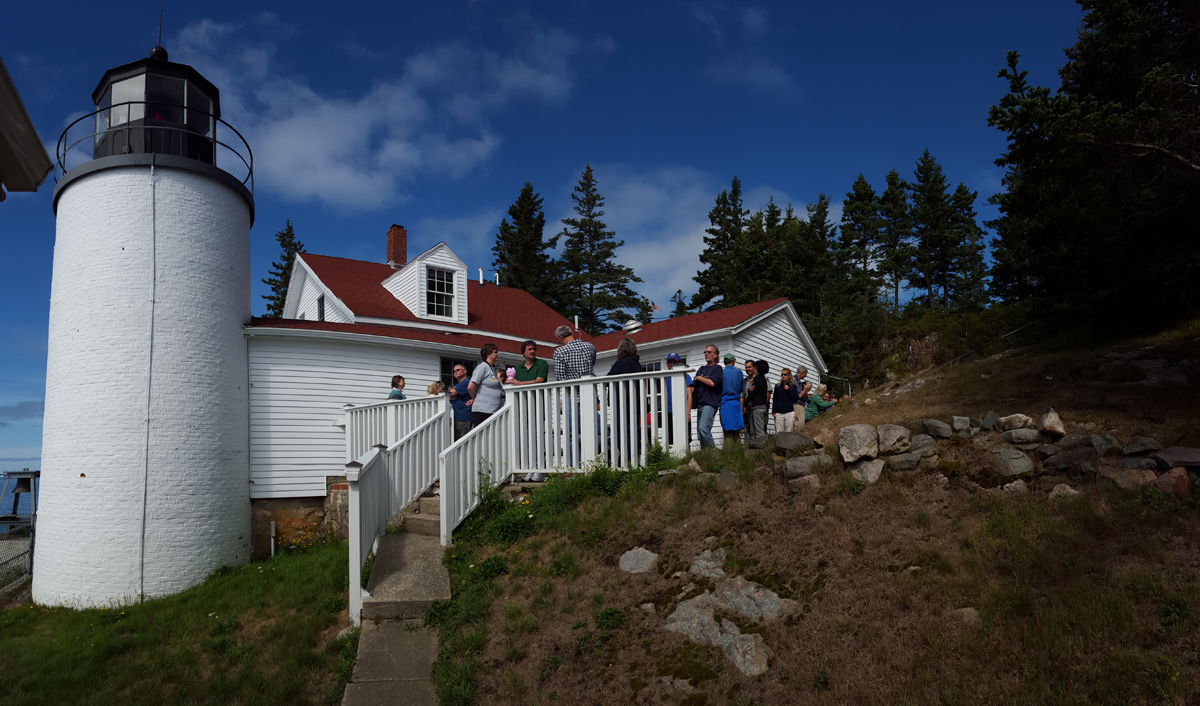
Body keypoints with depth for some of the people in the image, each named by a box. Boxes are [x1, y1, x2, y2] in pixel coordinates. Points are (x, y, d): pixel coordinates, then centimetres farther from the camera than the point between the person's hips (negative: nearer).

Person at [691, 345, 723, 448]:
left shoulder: (717, 368, -1)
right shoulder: (701, 369, 21)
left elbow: (712, 383, -17)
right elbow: (694, 386, 21)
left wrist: (699, 378, -3)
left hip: (710, 404, -8)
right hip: (700, 404, 8)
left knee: (703, 428, -21)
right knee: (699, 431, 7)